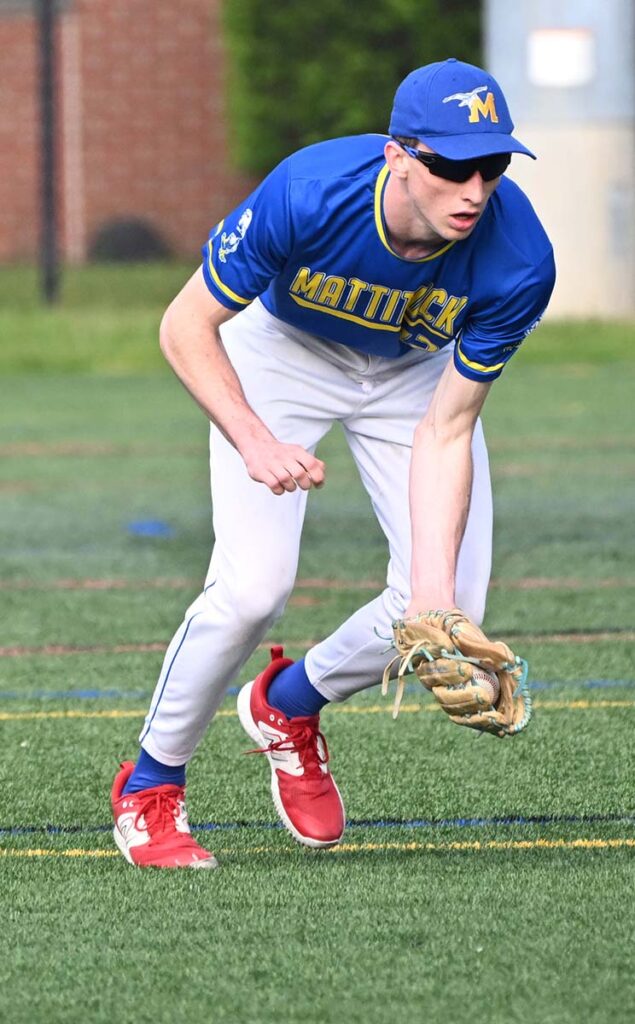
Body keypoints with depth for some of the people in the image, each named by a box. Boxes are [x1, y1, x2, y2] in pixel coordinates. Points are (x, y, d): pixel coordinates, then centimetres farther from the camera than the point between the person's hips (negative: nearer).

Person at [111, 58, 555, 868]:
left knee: (451, 603, -9)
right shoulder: (307, 194, -39)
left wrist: (433, 595, -35)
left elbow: (444, 434, -26)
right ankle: (149, 786, 5)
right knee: (252, 585, -19)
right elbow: (186, 326, -26)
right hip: (282, 351, -3)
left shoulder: (517, 261, -34)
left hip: (415, 372, 3)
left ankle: (288, 704, 22)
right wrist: (256, 442, -42)